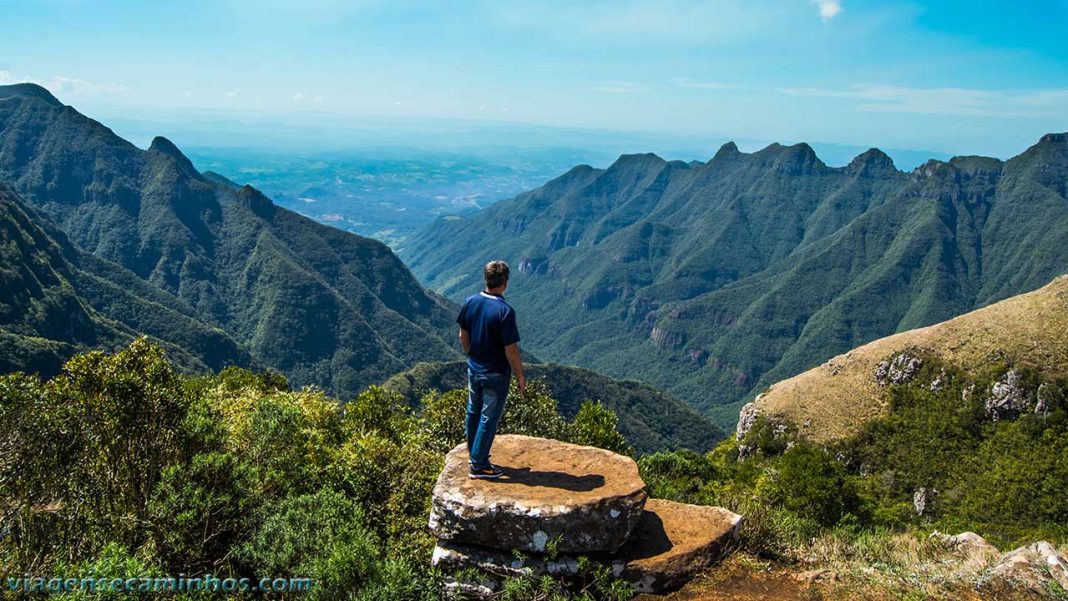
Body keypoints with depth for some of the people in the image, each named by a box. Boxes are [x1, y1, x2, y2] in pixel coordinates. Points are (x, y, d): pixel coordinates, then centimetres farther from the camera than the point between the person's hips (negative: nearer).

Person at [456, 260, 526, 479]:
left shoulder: (470, 302, -5)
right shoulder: (505, 311, -24)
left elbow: (463, 335, 7)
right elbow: (511, 350, -21)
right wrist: (520, 376, -8)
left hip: (473, 369, 6)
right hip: (496, 374, -6)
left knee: (473, 413, 21)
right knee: (488, 419, 5)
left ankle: (475, 454, 36)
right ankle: (479, 465, 14)